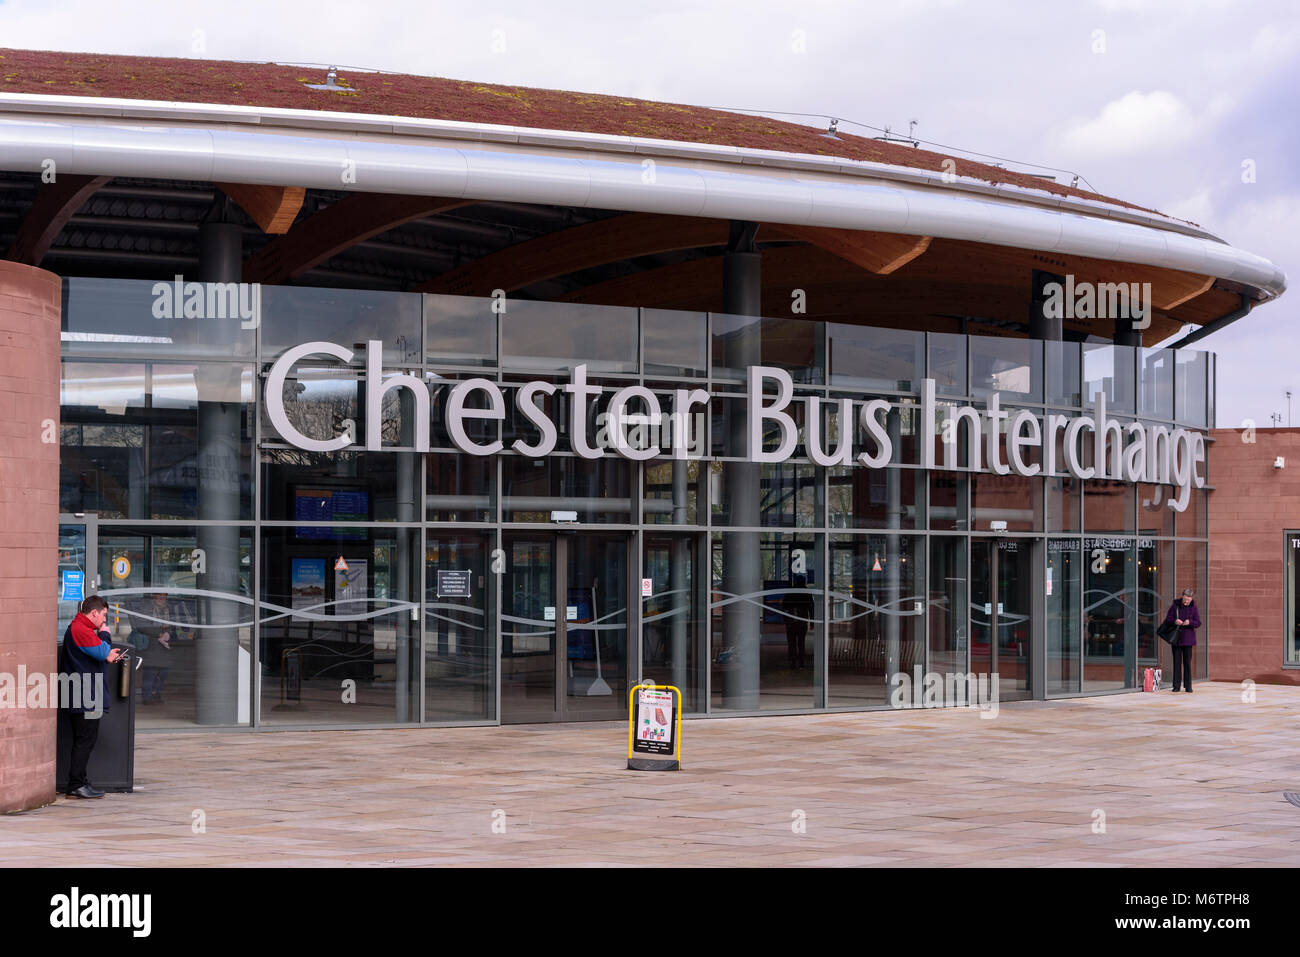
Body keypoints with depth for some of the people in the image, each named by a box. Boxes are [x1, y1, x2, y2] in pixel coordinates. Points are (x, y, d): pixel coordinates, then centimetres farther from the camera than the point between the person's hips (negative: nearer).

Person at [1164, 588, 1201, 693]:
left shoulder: (1193, 608, 1)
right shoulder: (1175, 606, 0)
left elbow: (1198, 623, -1)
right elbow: (1167, 620, 0)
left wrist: (1190, 622, -21)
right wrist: (1175, 621, -21)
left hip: (1188, 638, 0)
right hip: (1176, 638, 0)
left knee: (1187, 662, 1)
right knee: (1177, 662, 2)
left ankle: (1188, 686, 7)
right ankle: (1176, 686, 7)